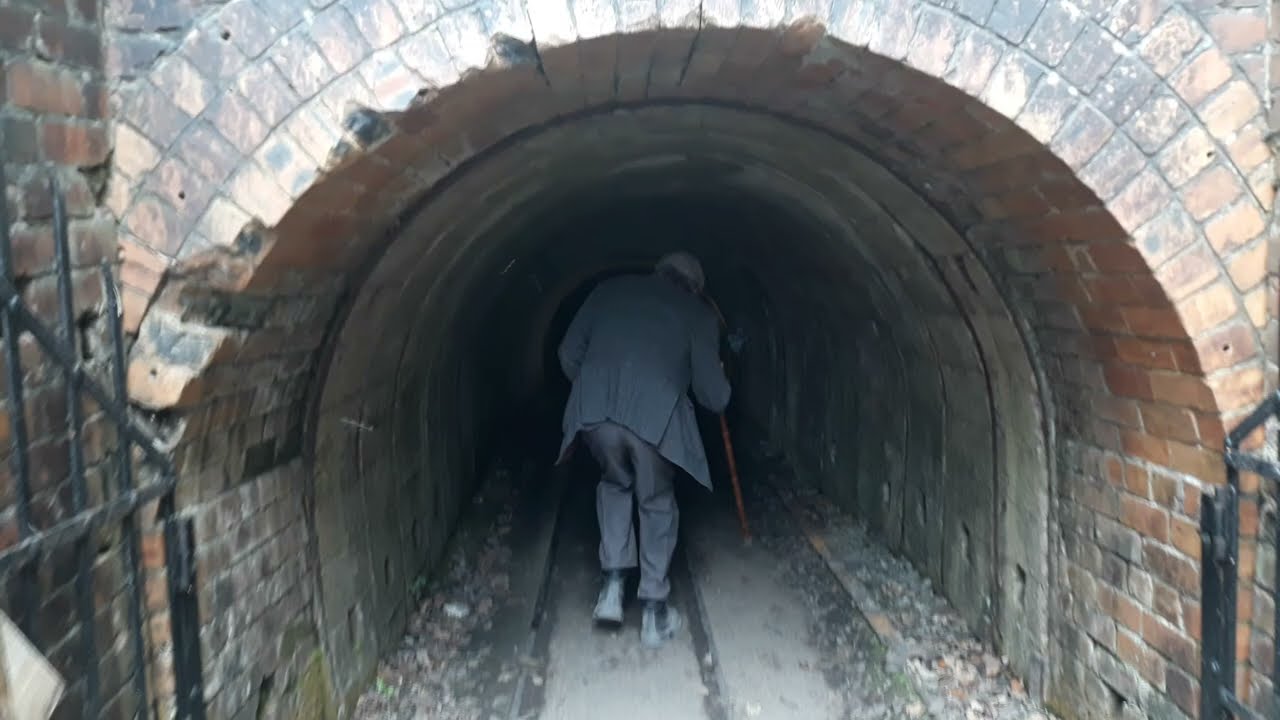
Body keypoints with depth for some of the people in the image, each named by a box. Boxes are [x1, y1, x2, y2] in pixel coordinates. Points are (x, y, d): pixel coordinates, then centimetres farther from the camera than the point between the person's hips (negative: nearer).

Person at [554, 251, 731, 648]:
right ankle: (654, 611, 22)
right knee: (657, 503, 20)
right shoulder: (697, 312, 17)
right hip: (654, 414, -2)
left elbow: (569, 353, 19)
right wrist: (720, 385, 38)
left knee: (615, 483, 29)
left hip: (594, 409, 2)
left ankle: (613, 584, 20)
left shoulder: (611, 288, 23)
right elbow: (714, 397, 16)